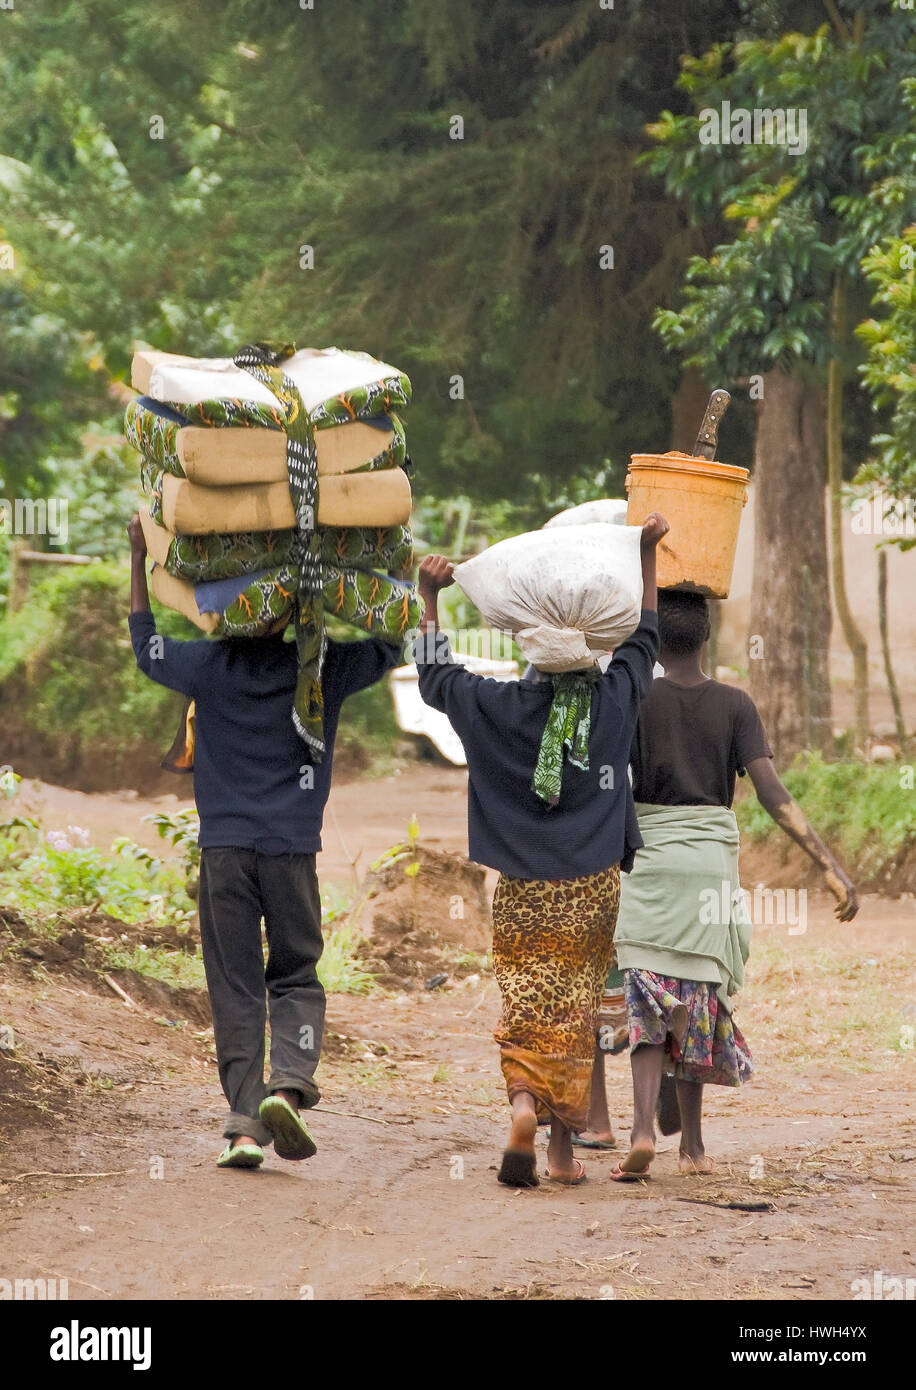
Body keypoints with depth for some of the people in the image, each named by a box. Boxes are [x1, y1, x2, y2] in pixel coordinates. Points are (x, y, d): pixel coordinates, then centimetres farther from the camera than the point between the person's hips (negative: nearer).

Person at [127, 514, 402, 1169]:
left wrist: (139, 561, 25)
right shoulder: (325, 668, 0)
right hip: (292, 850, 0)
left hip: (224, 847, 0)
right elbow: (391, 646, 18)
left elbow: (147, 648, 20)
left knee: (235, 990, 4)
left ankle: (244, 1122, -3)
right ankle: (289, 1083, -15)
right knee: (297, 978, 11)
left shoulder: (210, 666, 1)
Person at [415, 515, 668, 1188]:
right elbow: (644, 636, 13)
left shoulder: (502, 706, -7)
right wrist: (647, 552, 20)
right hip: (592, 889, 1)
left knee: (526, 1006, 3)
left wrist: (429, 596, 12)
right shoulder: (615, 701, -5)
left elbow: (435, 677, 9)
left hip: (523, 894, 0)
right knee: (575, 1011, 6)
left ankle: (524, 1101, -23)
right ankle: (564, 1143, 7)